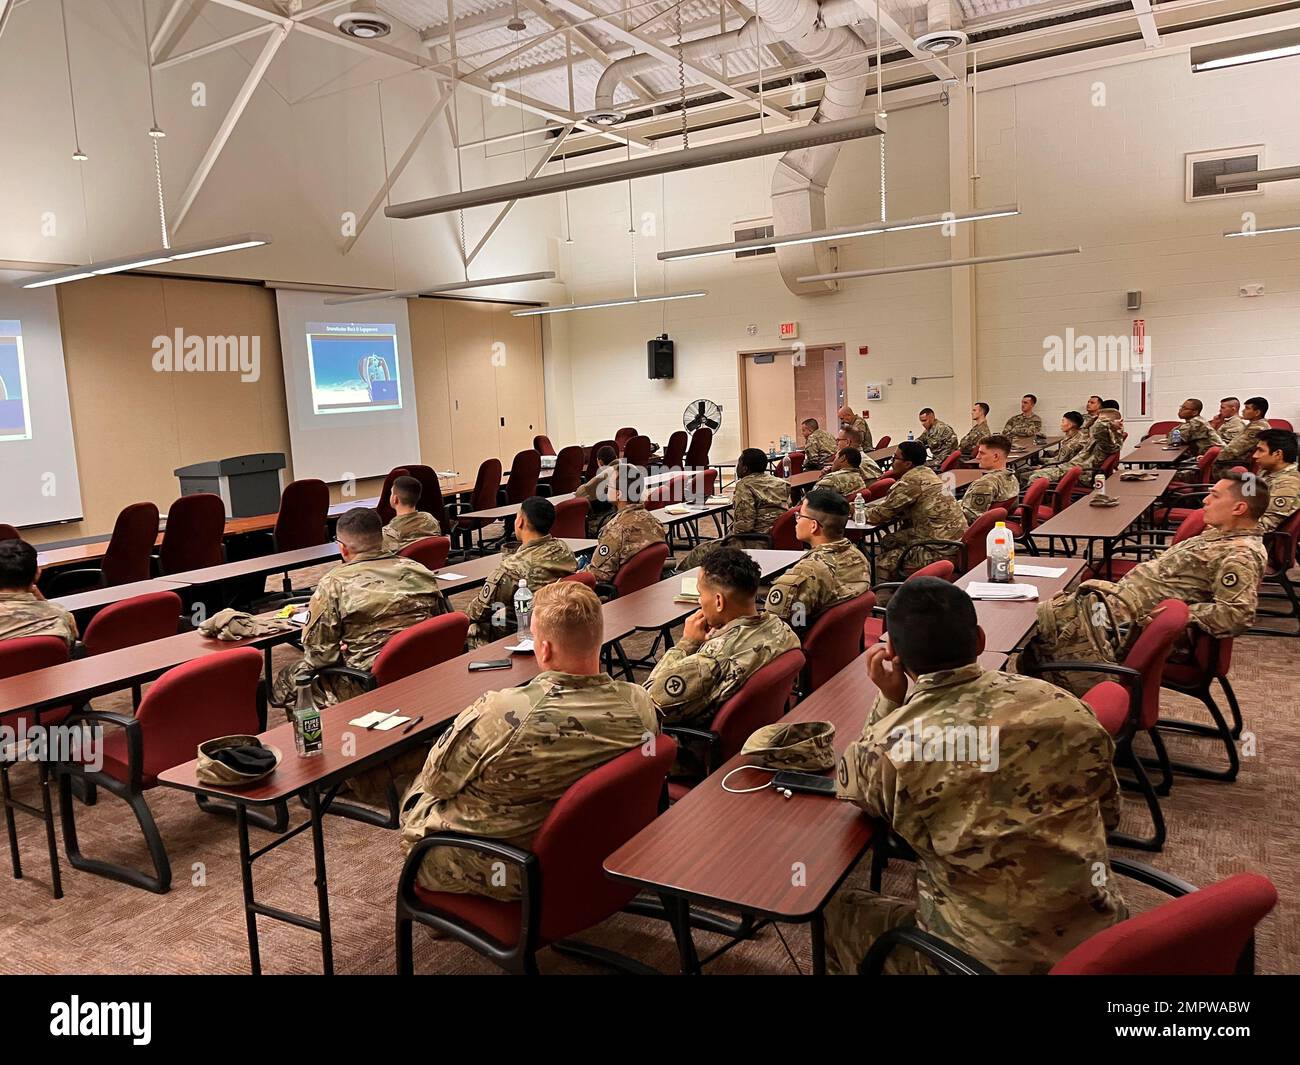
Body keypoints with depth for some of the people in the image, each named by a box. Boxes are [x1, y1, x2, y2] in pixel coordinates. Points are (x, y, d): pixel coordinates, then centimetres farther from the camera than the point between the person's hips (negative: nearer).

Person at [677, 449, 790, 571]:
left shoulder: (745, 485, -14)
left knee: (700, 552, 6)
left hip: (757, 543, -9)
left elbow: (744, 524, -22)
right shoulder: (781, 483, 10)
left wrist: (730, 531, -1)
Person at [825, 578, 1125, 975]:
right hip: (1102, 938, 5)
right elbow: (1110, 814, 9)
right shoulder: (1064, 705, -9)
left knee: (833, 904, 19)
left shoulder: (889, 746, -20)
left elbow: (853, 788, 5)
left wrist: (888, 703, -2)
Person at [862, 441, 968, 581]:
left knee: (882, 564, -8)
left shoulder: (912, 480, -19)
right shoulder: (925, 472, 9)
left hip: (942, 548, -10)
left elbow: (881, 514, -13)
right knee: (888, 541, 18)